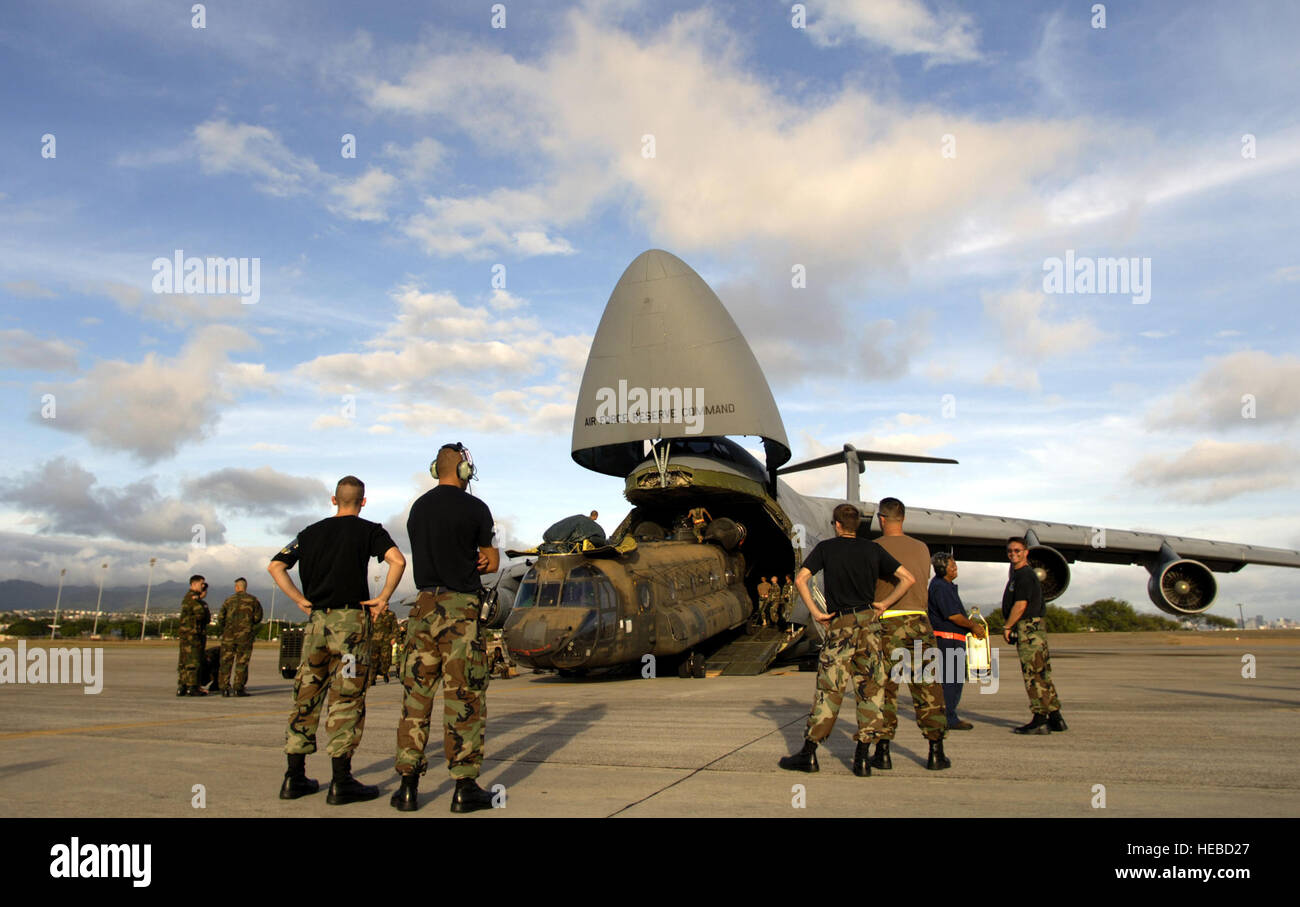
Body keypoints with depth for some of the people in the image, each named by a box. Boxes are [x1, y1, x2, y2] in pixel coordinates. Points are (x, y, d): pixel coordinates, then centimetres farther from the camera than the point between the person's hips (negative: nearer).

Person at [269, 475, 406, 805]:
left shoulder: (311, 532, 14)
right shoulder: (369, 530, 0)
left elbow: (275, 566, 12)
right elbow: (397, 560, -16)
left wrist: (301, 600, 11)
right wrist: (383, 598, -6)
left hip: (316, 618, 5)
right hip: (350, 618, -4)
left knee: (306, 694, 10)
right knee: (347, 697, -3)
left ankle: (294, 777, 14)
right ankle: (341, 782, -3)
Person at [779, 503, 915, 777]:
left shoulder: (826, 548, 3)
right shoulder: (873, 549, 9)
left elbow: (800, 579, -8)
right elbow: (908, 578, 6)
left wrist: (815, 612, -3)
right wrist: (885, 604, 9)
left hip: (839, 624, -2)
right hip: (869, 621, 2)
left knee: (828, 689, 1)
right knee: (869, 690, 5)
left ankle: (809, 753, 3)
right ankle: (863, 757, 5)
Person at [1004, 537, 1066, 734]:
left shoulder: (1024, 575, -12)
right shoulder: (1017, 574, 20)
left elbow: (1021, 605, -18)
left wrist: (1007, 627, -11)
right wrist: (1009, 626, 15)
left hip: (1029, 629, -10)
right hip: (1034, 629, 10)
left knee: (1034, 676, -8)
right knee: (1042, 675, 12)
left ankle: (1039, 721, -7)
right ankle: (1055, 718, 17)